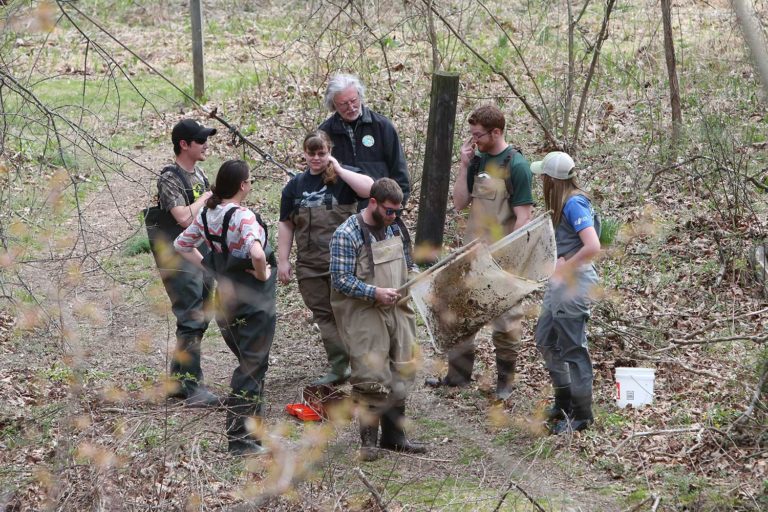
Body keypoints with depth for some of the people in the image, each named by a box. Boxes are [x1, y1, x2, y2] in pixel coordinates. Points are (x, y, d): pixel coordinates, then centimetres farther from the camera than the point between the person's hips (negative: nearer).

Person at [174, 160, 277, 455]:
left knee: (250, 364, 21)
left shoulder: (206, 214, 4)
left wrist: (211, 269, 11)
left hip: (225, 297, 8)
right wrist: (262, 274, -17)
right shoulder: (243, 217, -21)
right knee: (252, 369, 2)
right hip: (253, 303, -8)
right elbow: (257, 253, -37)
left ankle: (249, 428, 27)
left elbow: (181, 246, 15)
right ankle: (241, 439, 3)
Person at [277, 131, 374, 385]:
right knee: (323, 315, 5)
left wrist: (338, 169, -16)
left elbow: (369, 188, -21)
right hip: (309, 265, 4)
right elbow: (286, 225, 12)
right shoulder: (295, 186, 11)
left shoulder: (343, 179, -1)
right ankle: (339, 367, 10)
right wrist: (283, 260, 6)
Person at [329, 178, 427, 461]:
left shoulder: (393, 228, 11)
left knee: (400, 375, 11)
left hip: (396, 311, 8)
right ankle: (368, 440, 4)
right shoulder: (346, 235, -14)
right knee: (372, 379, -7)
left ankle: (393, 435, 23)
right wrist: (375, 293, -24)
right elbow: (341, 280, -17)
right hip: (364, 317, -7)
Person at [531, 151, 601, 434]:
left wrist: (566, 266, -17)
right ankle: (564, 402, 31)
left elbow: (592, 247, -28)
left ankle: (581, 414, 10)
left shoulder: (574, 204, -20)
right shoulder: (564, 202, 9)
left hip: (574, 281, -10)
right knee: (545, 339, 20)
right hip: (560, 281, 10)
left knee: (572, 347, -1)